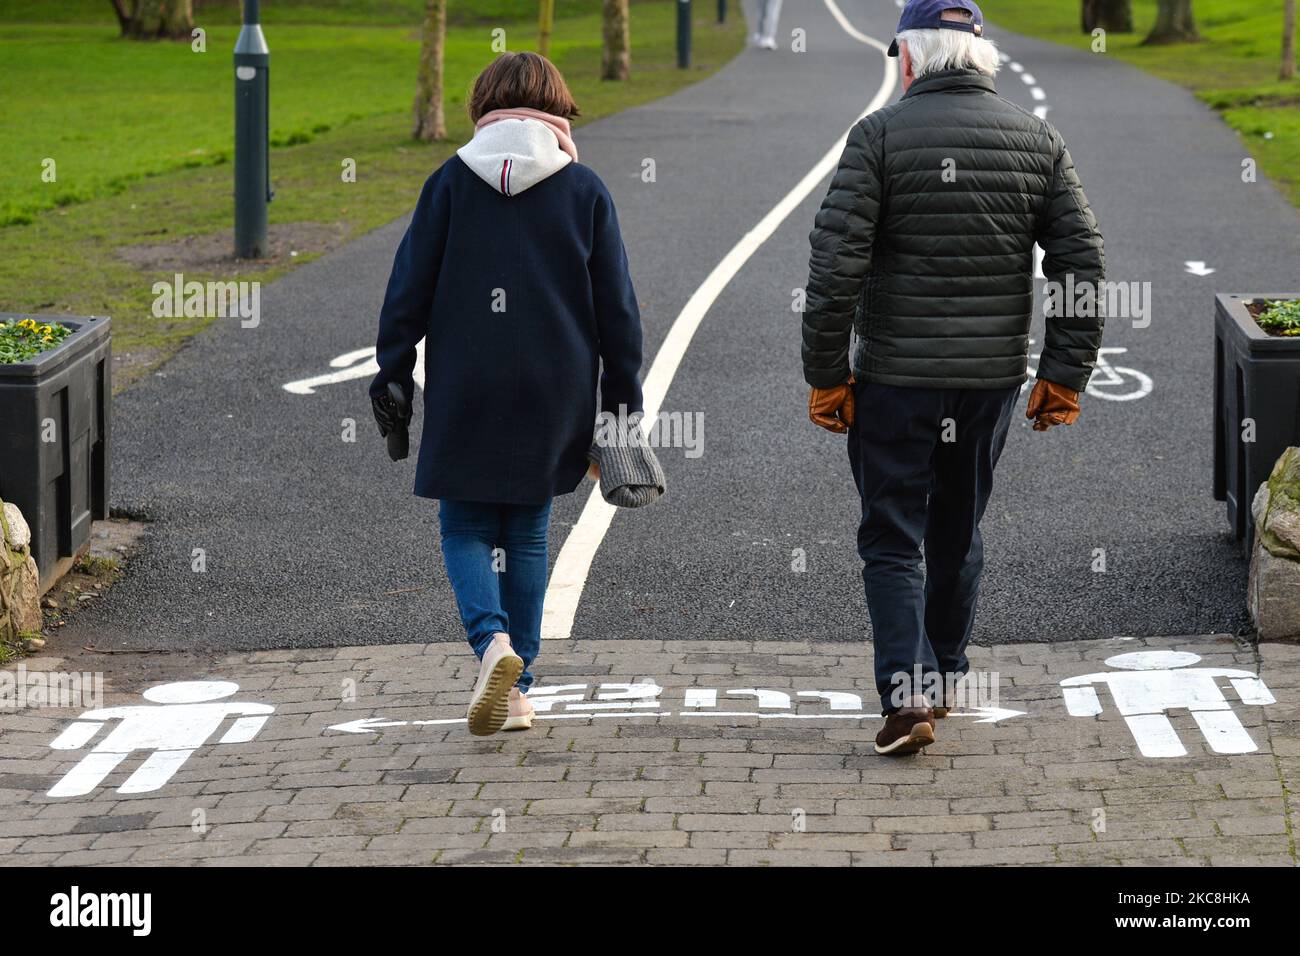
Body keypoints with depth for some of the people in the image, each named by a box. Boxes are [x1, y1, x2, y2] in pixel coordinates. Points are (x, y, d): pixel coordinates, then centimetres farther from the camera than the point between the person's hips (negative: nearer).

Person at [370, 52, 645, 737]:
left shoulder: (452, 182, -2)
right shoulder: (584, 190, 0)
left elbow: (410, 288, -1)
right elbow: (616, 304, 3)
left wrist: (393, 374, 7)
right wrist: (621, 397, 10)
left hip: (465, 391, -1)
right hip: (553, 394, 1)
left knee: (465, 528, 9)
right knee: (526, 533, 12)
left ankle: (493, 641, -18)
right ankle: (516, 688, 12)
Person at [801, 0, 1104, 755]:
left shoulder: (880, 136, -9)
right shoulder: (1038, 139, 3)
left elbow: (835, 267, -15)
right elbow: (1084, 265, 0)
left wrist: (825, 376, -6)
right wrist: (1065, 378, 5)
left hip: (894, 381, -4)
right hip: (992, 380, 4)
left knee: (892, 542, 4)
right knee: (959, 532, 20)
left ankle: (907, 697, -9)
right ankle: (946, 678, 32)